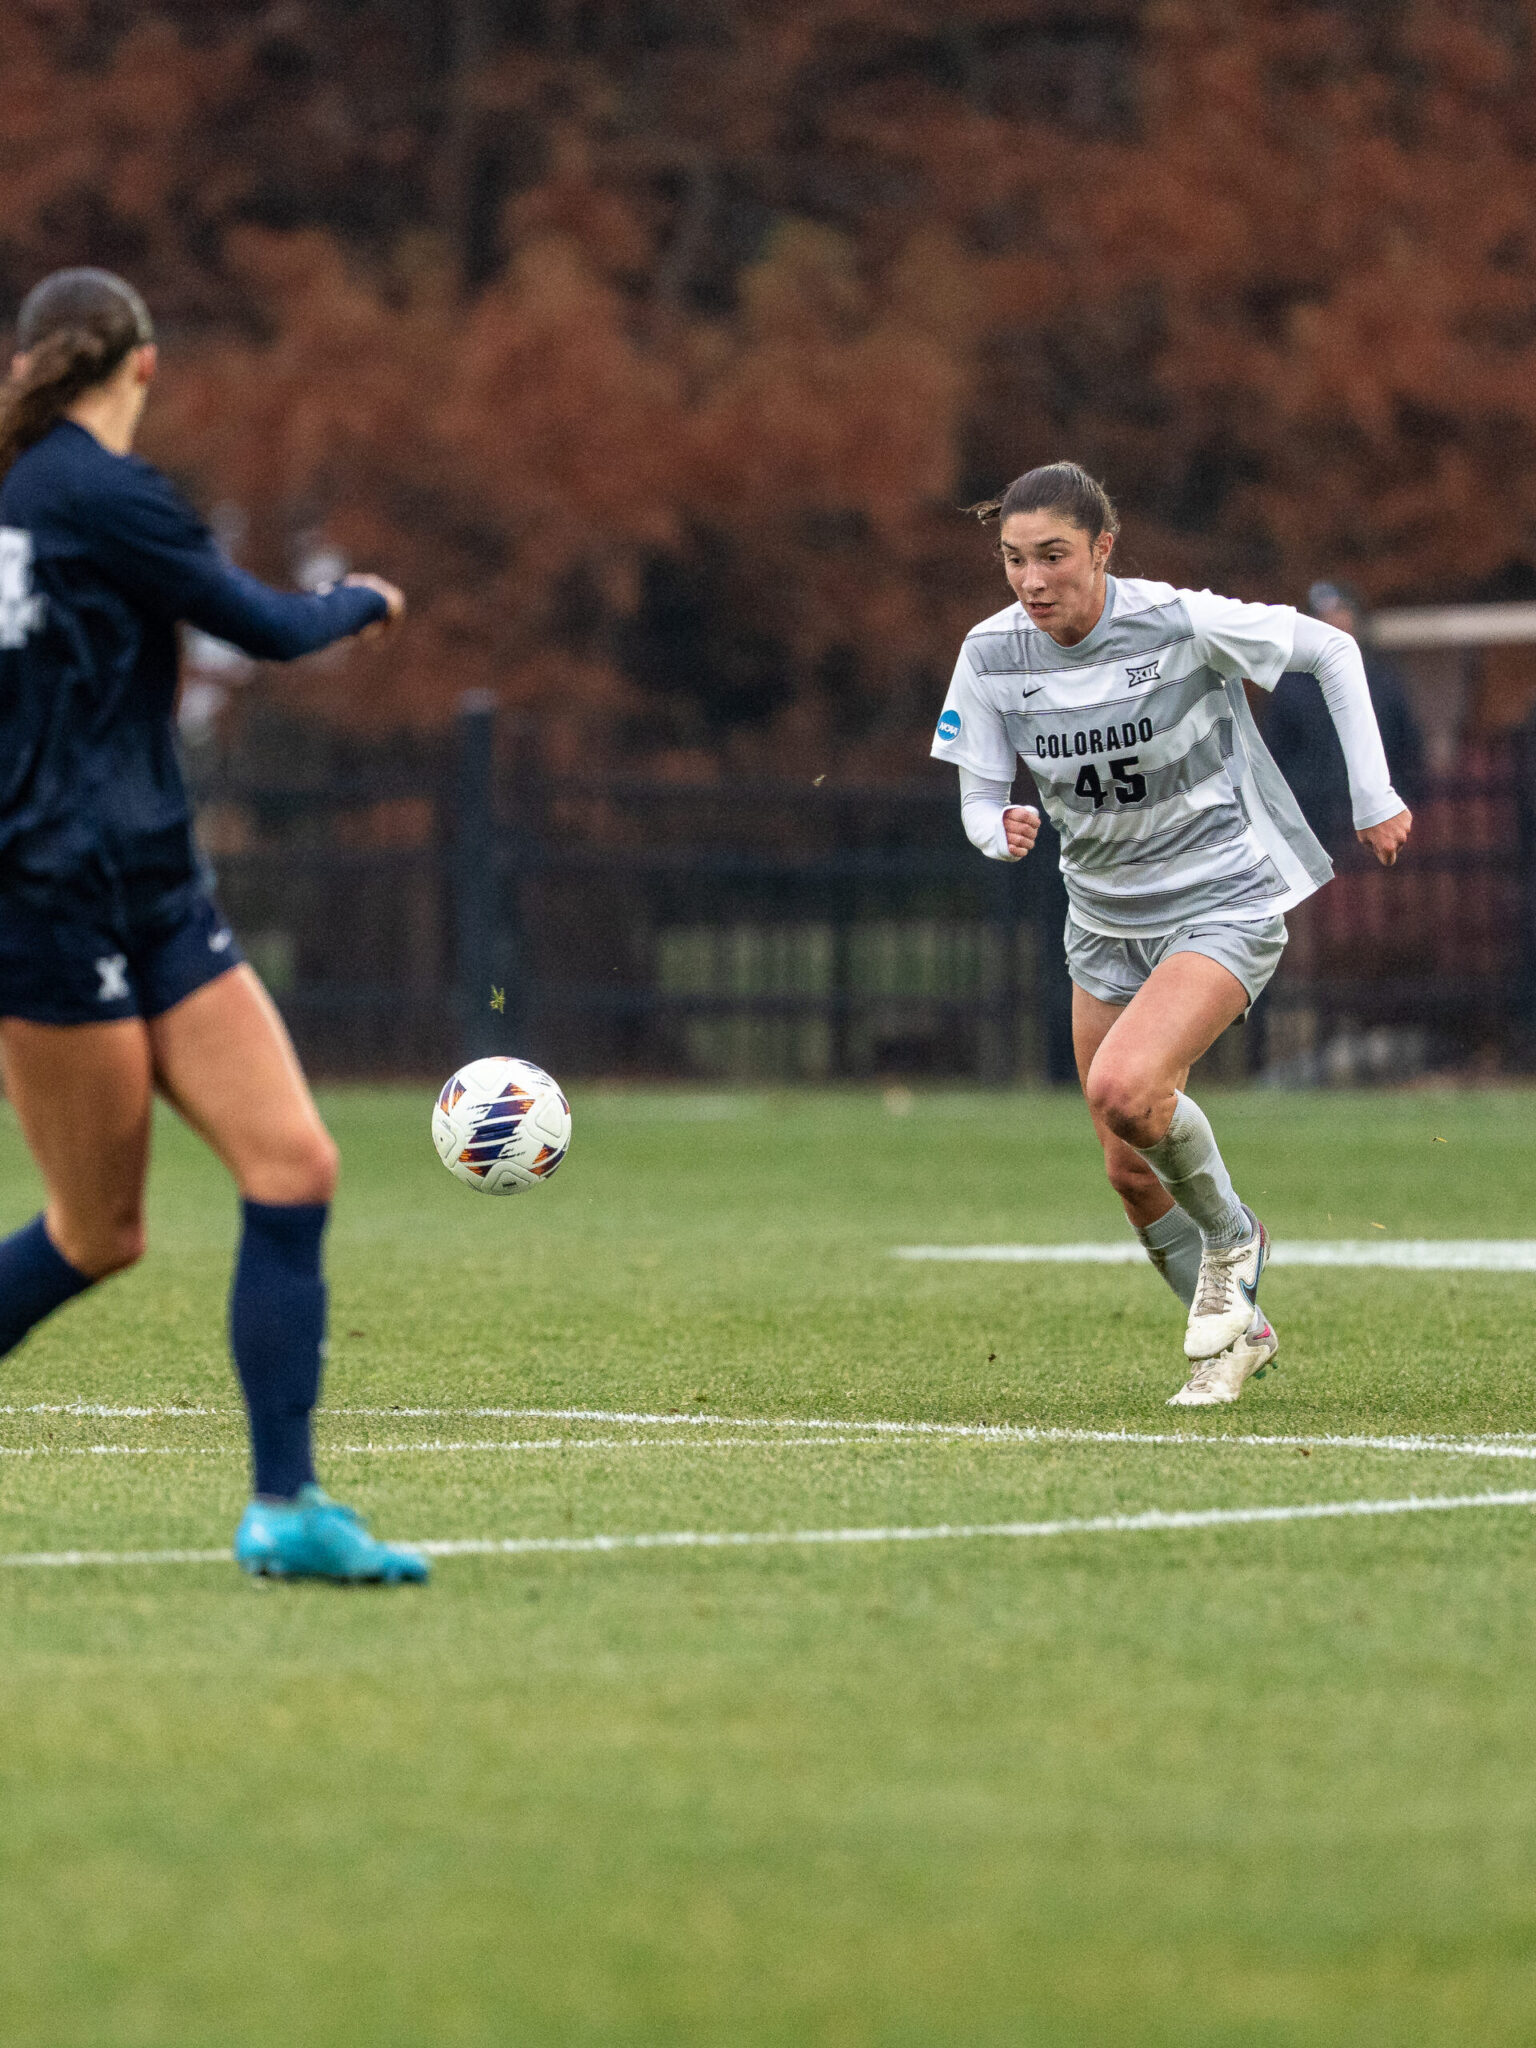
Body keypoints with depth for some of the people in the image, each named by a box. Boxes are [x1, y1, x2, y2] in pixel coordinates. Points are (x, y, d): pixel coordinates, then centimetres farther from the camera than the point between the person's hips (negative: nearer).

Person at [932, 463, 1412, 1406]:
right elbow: (980, 797, -2)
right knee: (1131, 1169, 8)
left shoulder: (1184, 623, -21)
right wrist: (1001, 828, -26)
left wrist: (1374, 794, -6)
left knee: (1124, 1087, -28)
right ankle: (1238, 1330, 32)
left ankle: (1231, 1238, 1)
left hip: (1226, 903, -5)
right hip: (1107, 920, 6)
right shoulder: (993, 655, -9)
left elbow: (1332, 650, -7)